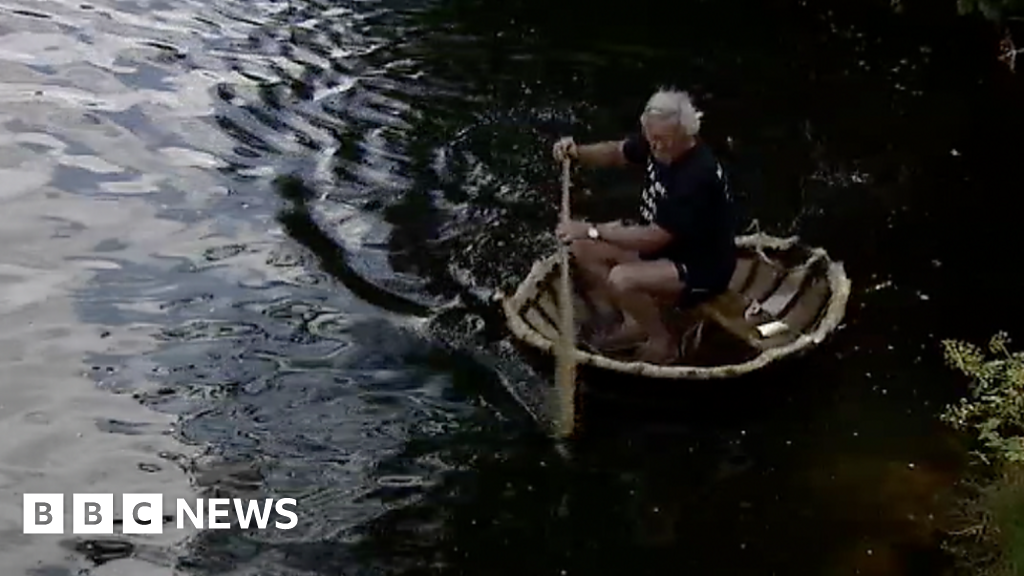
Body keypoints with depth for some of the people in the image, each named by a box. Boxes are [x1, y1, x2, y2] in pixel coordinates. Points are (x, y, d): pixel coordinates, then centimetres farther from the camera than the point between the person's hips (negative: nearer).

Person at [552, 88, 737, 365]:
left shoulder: (698, 177, -34)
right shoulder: (658, 142, -9)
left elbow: (654, 238, -32)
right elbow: (616, 152, 9)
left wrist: (593, 230, -27)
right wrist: (578, 152, -12)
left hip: (702, 267, -9)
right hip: (663, 244, 9)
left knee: (621, 280, -31)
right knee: (583, 247, 0)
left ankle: (663, 341, -6)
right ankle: (610, 323, 8)